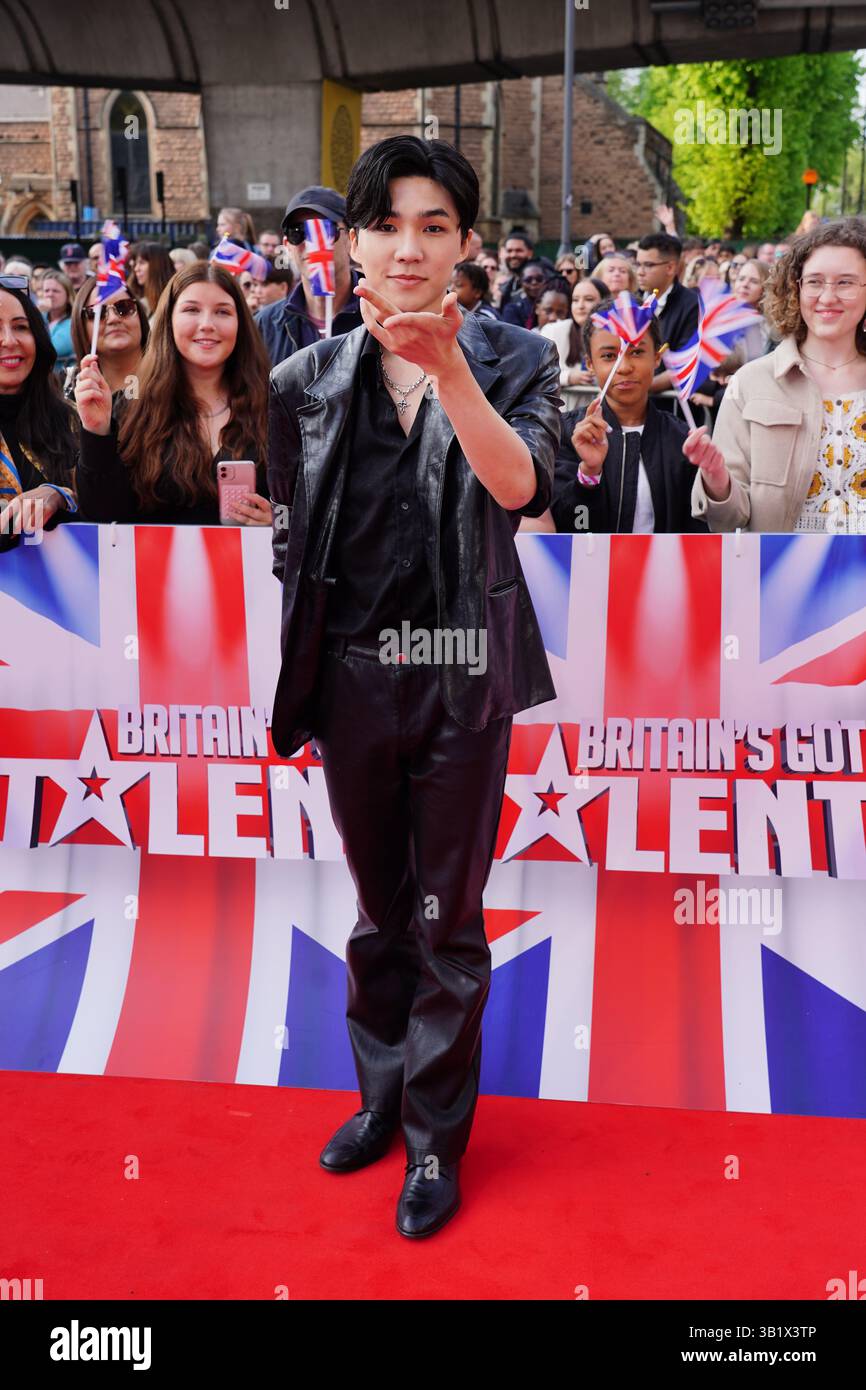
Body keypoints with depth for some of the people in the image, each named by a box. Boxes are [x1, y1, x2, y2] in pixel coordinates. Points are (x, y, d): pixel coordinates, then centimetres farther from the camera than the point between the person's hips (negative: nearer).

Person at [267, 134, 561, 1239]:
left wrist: (447, 364, -36)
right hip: (351, 677, 2)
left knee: (449, 919, 7)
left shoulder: (513, 359, -3)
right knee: (378, 910, 17)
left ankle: (437, 1138, 24)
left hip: (462, 676, -2)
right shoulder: (306, 380, 2)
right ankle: (383, 1093, 37)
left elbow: (520, 487, -22)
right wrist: (293, 692, 8)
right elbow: (291, 546, 8)